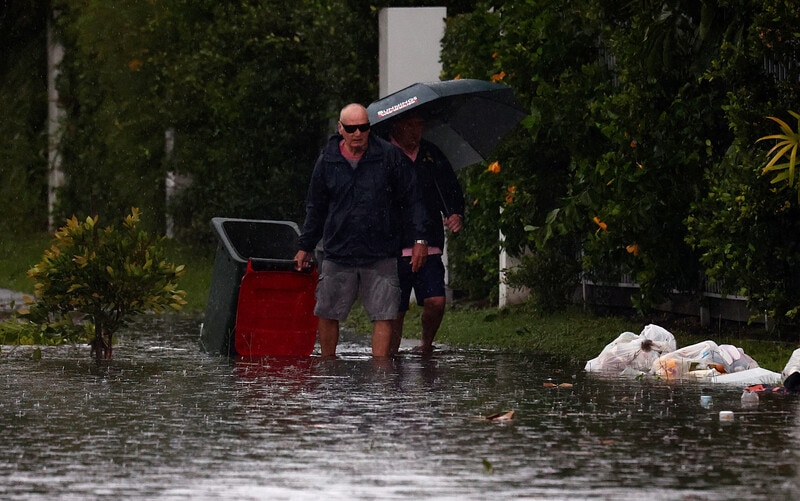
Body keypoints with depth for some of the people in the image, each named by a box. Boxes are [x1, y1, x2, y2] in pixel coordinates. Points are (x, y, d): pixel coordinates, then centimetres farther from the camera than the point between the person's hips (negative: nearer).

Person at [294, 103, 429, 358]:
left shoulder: (390, 156, 1)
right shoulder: (327, 161, 5)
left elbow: (412, 200, 5)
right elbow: (315, 209, 16)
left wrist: (420, 239, -1)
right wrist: (305, 247, 18)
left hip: (380, 257, -2)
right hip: (337, 253, 2)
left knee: (383, 317, -5)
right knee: (327, 315, 5)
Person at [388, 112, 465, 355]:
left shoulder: (432, 155, 11)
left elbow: (452, 189, 15)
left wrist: (456, 214, -4)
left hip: (428, 247, 2)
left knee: (436, 301, -12)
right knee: (395, 310, 0)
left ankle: (426, 343, 14)